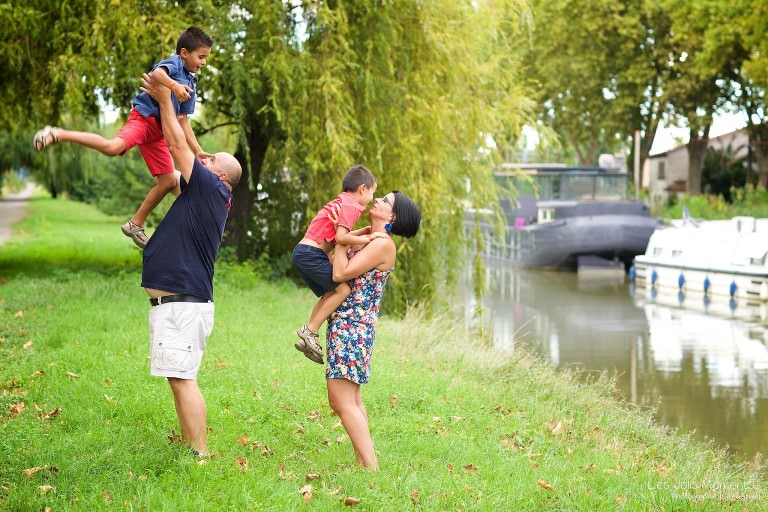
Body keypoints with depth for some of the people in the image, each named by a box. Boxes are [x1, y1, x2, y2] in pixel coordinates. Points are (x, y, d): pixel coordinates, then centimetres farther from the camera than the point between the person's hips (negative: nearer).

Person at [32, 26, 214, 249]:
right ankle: (57, 134, -22)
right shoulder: (174, 63, -2)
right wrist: (174, 86, -44)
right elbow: (157, 73, -26)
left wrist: (197, 150, 15)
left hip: (157, 132, 9)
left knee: (169, 182, 7)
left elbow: (182, 121, 22)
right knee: (112, 147, -35)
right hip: (144, 117, -9)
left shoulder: (190, 84, 21)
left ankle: (136, 224, 19)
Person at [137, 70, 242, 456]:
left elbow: (178, 144, -5)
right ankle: (189, 449, 20)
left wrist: (165, 99, 4)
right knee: (180, 378, 14)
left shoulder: (210, 189, -8)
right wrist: (164, 101, 23)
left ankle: (199, 455, -11)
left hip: (183, 303, -11)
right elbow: (179, 148, 23)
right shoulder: (205, 195, 17)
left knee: (182, 378, -12)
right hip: (179, 300, 11)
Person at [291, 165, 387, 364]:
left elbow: (338, 235, 20)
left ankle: (307, 339, 14)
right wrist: (367, 238, -12)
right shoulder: (351, 206, -10)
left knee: (330, 293, 15)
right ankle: (310, 331, -12)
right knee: (342, 289, -14)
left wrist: (363, 232, 15)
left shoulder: (340, 203, 21)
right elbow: (341, 238, -21)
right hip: (311, 254, -10)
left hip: (303, 253, 10)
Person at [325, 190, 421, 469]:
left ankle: (371, 467, -16)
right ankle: (363, 462, 15)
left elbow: (341, 273, -18)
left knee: (342, 401, -14)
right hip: (342, 326, 10)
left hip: (351, 327, -10)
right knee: (352, 401, 12)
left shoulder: (383, 244, -14)